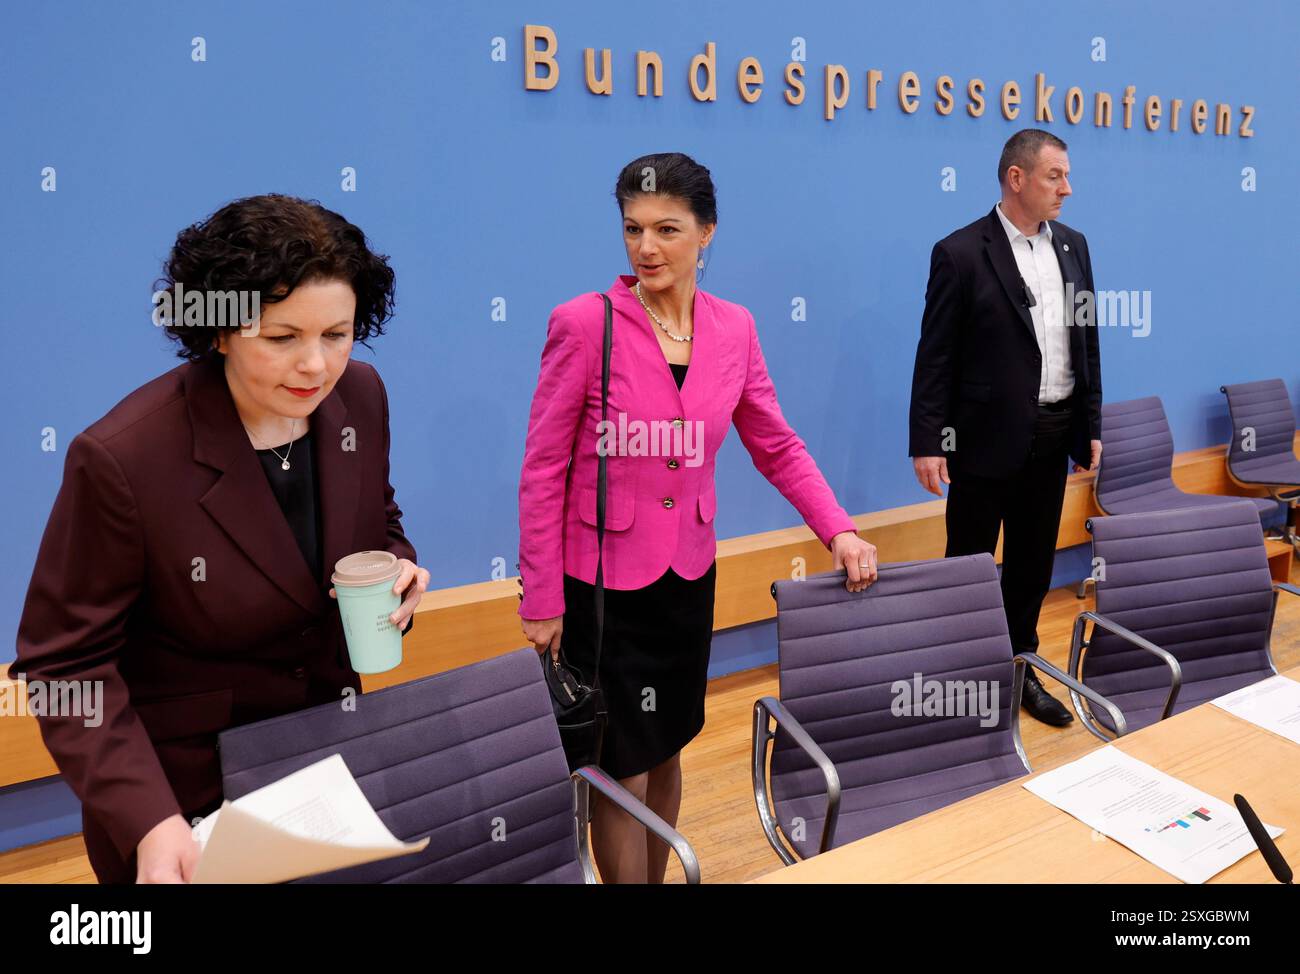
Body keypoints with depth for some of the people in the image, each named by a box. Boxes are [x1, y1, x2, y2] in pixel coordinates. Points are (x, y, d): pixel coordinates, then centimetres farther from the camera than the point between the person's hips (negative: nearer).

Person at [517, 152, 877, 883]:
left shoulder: (734, 328, 0)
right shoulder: (584, 322, -14)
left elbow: (777, 446, 7)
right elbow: (543, 470, -11)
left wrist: (839, 529, -6)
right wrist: (542, 601, -12)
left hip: (689, 576, 4)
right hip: (602, 580, -4)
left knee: (667, 750, 19)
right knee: (622, 768, 7)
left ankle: (659, 879, 41)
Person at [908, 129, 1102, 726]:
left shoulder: (1073, 245, 8)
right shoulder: (960, 253, -10)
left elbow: (1087, 343, 13)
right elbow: (935, 357, -11)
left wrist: (1092, 426, 12)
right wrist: (927, 442, -14)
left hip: (1052, 436, 6)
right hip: (987, 438, -5)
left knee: (1032, 565, 15)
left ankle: (1020, 670, 30)